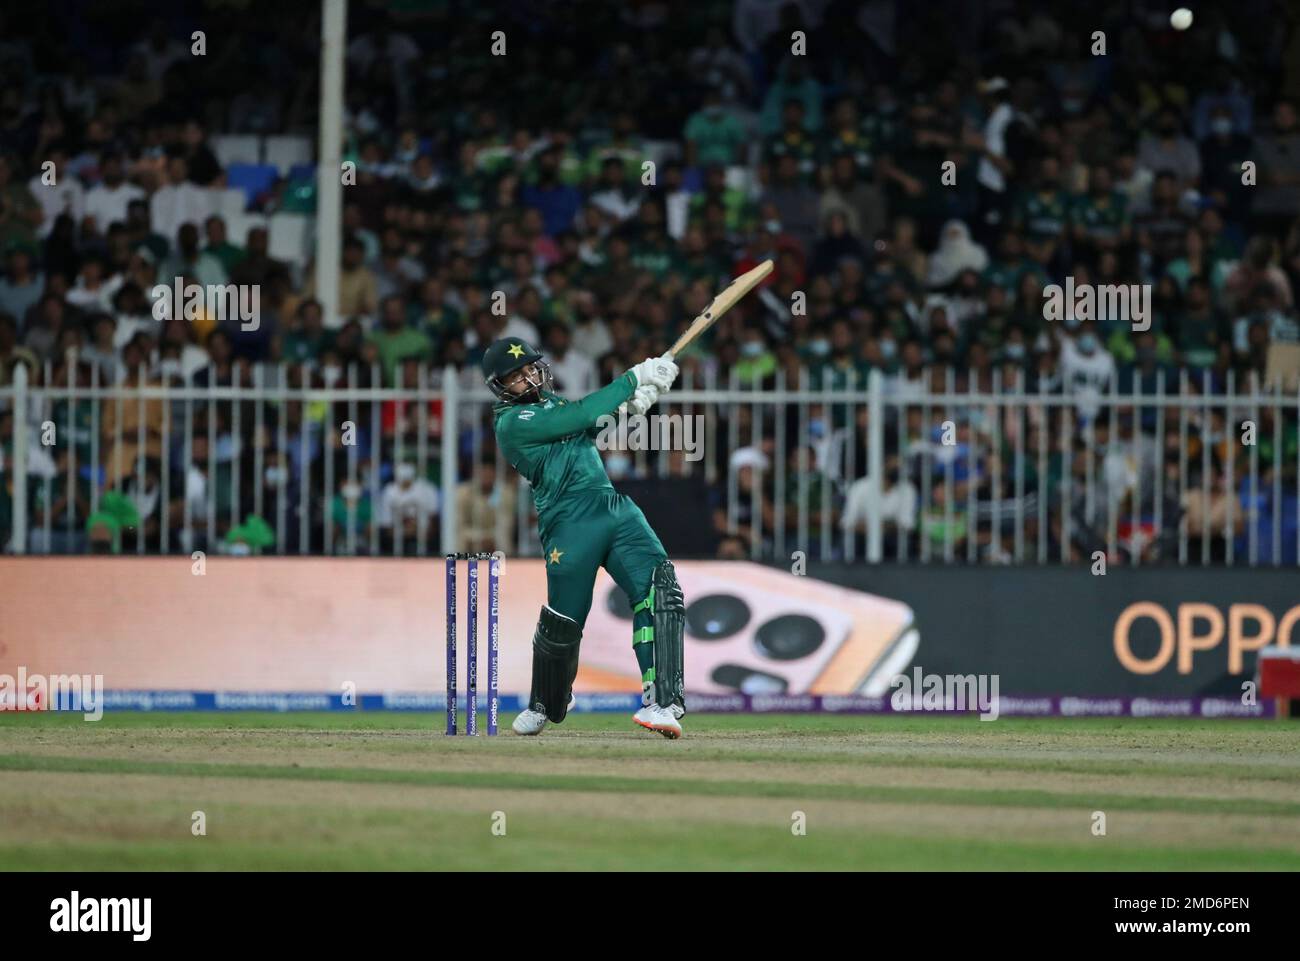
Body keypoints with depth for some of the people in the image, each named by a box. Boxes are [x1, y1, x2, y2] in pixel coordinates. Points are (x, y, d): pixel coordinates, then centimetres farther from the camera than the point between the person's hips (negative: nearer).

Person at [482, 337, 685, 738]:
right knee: (561, 624, 0)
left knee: (659, 590, -16)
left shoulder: (550, 402, 22)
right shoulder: (512, 422, -5)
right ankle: (545, 706, 30)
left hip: (615, 507, 7)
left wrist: (631, 402, -5)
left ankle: (662, 702, -25)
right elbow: (580, 416, -14)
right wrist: (634, 379, -10)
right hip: (570, 526, -6)